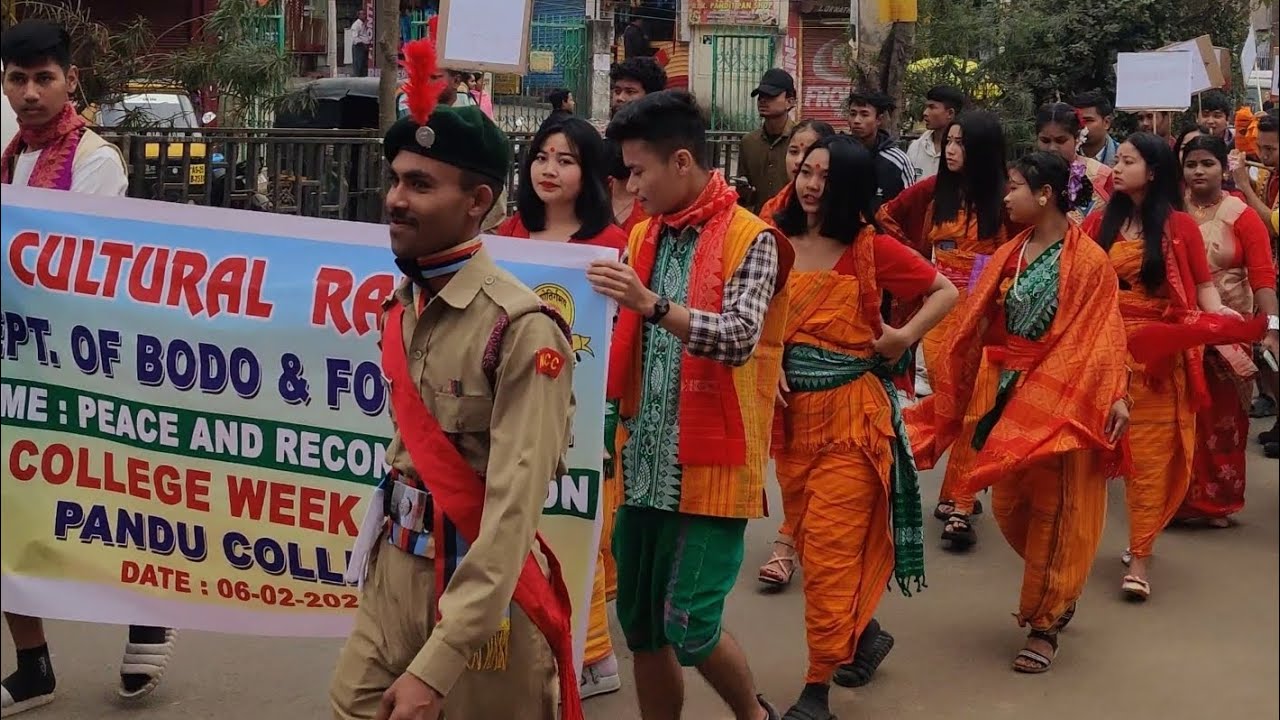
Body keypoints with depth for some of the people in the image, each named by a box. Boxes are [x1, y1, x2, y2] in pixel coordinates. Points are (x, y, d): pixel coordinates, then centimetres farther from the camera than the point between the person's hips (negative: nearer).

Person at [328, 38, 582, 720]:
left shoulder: (522, 329, -21)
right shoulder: (400, 307, 4)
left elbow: (513, 512, -26)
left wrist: (436, 665, -29)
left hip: (484, 583, -6)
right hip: (393, 569, 7)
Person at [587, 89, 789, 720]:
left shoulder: (749, 239, -9)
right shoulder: (643, 236, 10)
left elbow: (740, 338, -23)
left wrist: (652, 305, -34)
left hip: (710, 463, -6)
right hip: (643, 461, 7)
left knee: (688, 629, -4)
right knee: (640, 626, 12)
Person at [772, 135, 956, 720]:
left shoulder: (870, 247, -6)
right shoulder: (778, 242, 2)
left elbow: (946, 291, 3)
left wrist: (906, 336, -10)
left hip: (851, 411, -5)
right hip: (792, 411, 5)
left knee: (830, 545, -5)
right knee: (807, 539, 14)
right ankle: (863, 630, 39)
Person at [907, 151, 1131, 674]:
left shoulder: (1088, 260, -11)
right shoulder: (1010, 254, 6)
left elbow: (1103, 335, -12)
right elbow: (979, 323, 7)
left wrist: (1116, 396, -22)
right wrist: (951, 386, 7)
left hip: (1059, 396, -6)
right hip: (1008, 391, 6)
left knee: (1052, 509, 2)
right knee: (1008, 503, 12)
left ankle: (1046, 623, 14)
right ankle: (1057, 589, 36)